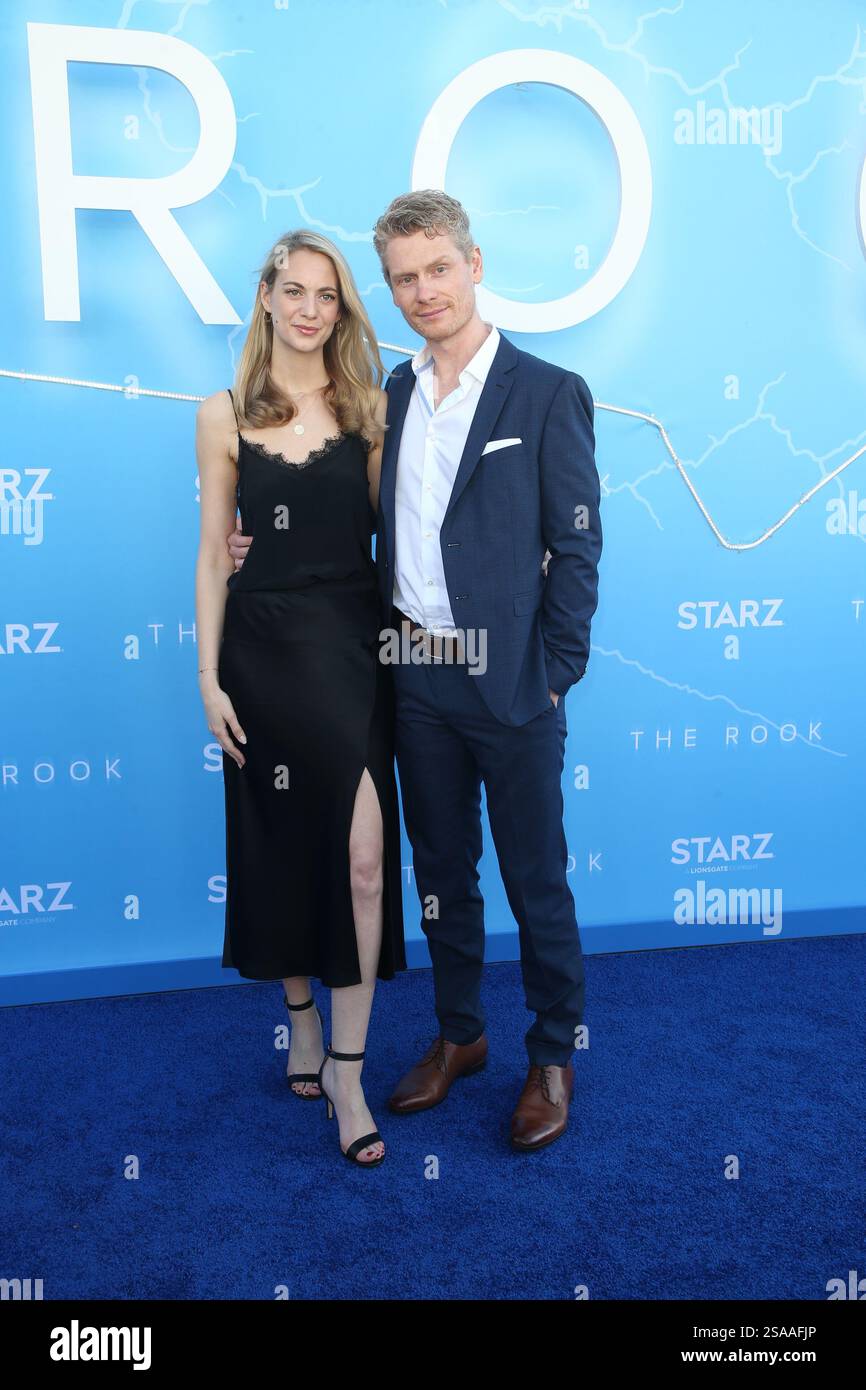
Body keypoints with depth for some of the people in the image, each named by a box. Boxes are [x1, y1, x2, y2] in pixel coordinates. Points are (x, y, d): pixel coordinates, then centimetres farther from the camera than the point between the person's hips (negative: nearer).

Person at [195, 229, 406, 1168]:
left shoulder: (367, 408, 6)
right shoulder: (225, 415, 4)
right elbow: (213, 553, 2)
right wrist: (209, 677, -2)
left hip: (350, 649, 0)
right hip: (263, 650, 0)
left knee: (360, 853, -7)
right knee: (281, 846, 11)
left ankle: (346, 1072, 6)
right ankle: (302, 1023, 33)